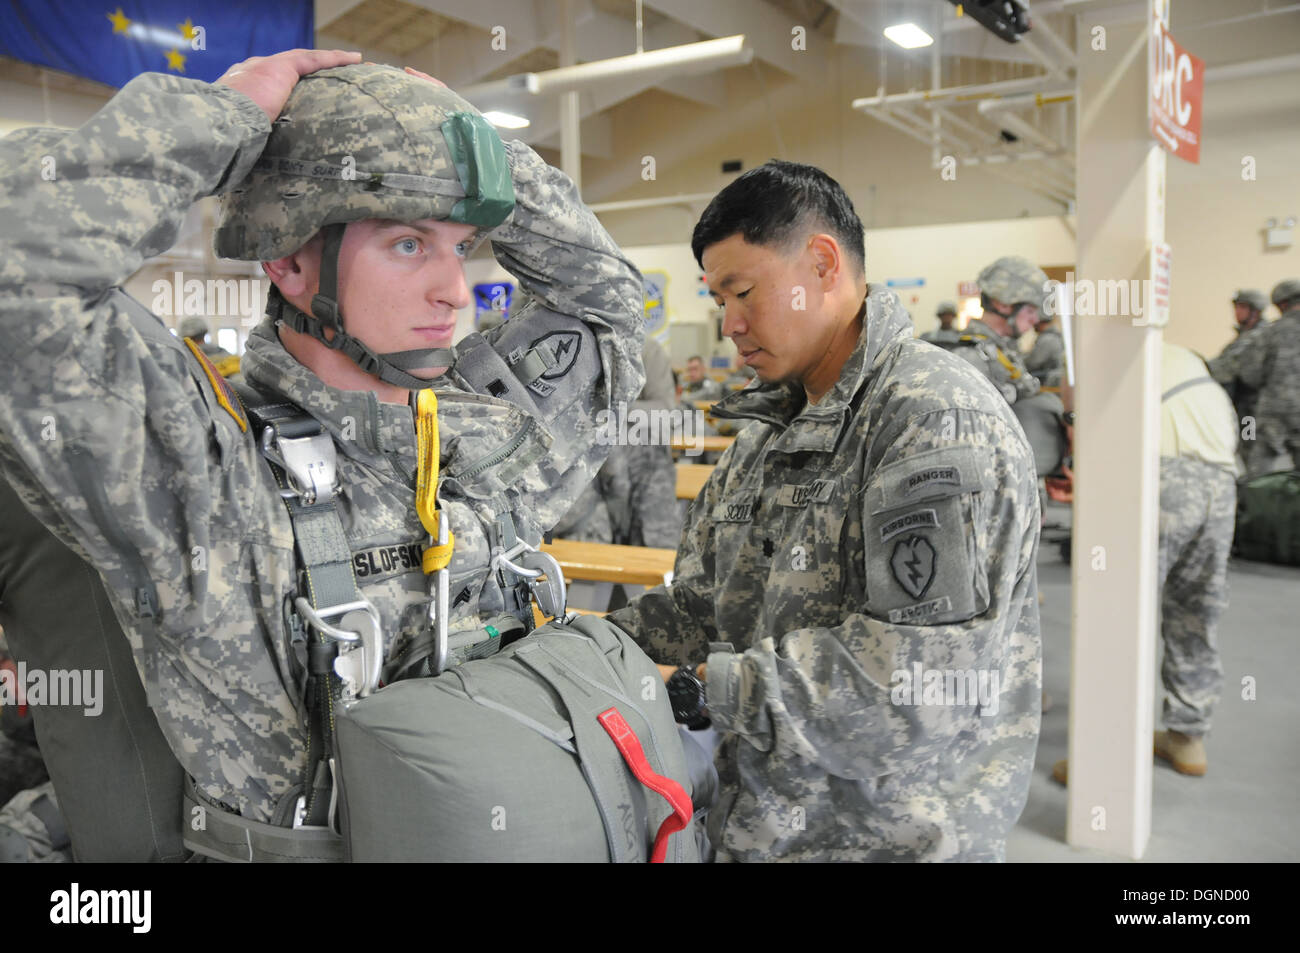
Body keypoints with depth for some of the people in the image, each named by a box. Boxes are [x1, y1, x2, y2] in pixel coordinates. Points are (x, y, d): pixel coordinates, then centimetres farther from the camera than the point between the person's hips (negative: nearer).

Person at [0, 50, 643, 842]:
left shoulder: (490, 429, -4)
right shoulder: (202, 483, -20)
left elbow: (606, 294, 8)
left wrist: (474, 152, -4)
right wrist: (222, 116, -22)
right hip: (293, 843, -4)